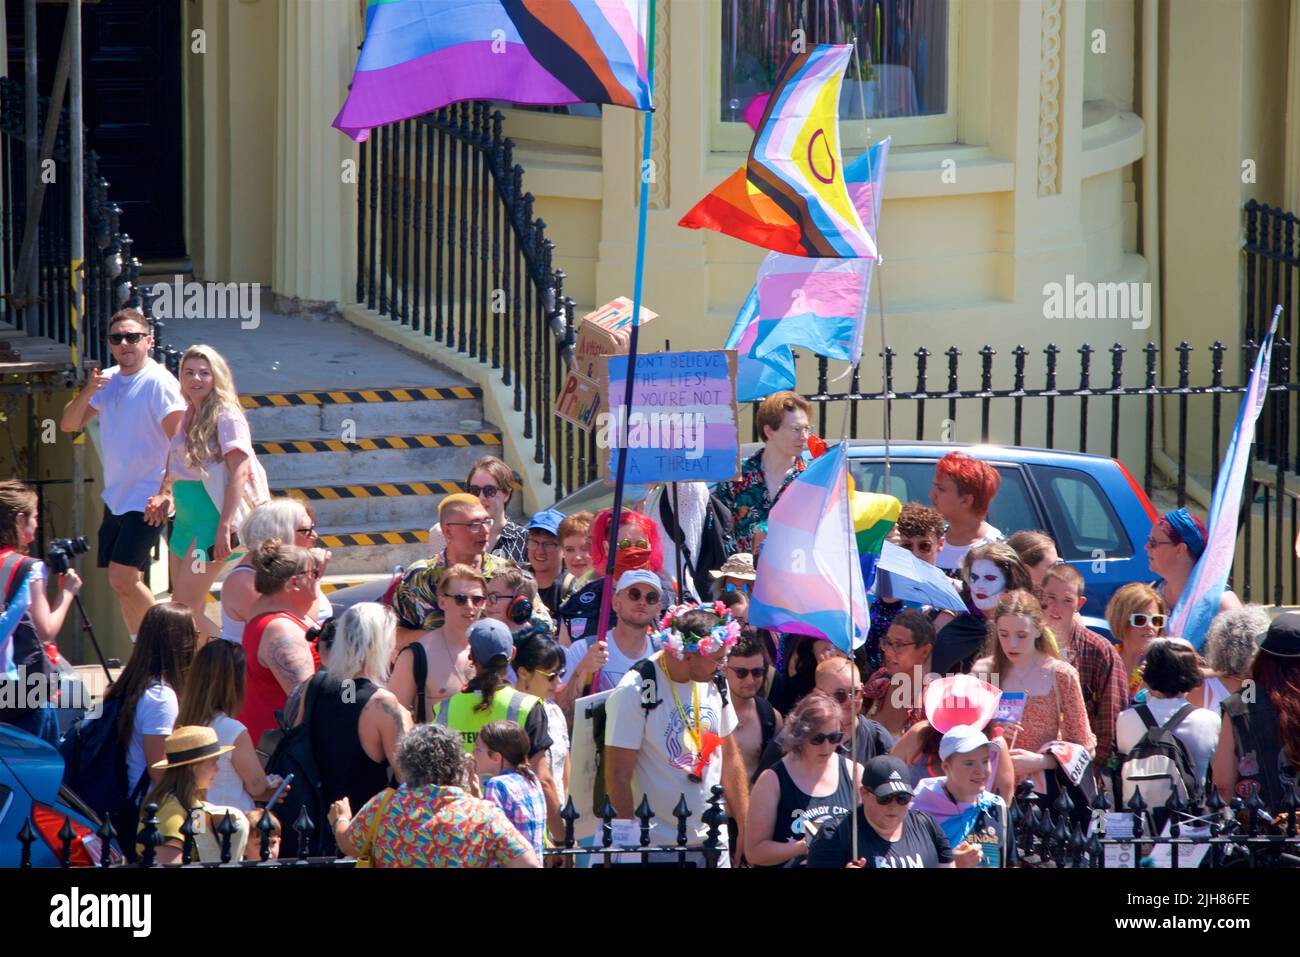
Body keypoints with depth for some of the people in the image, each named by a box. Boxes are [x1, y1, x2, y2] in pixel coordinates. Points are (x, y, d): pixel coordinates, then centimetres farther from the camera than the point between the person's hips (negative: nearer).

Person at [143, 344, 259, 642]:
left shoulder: (226, 417, -10)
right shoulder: (188, 418, 15)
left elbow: (238, 473, -17)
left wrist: (225, 527, -23)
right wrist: (164, 496, 6)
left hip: (211, 518, -9)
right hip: (185, 521, 9)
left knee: (186, 610, -13)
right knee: (182, 611, 8)